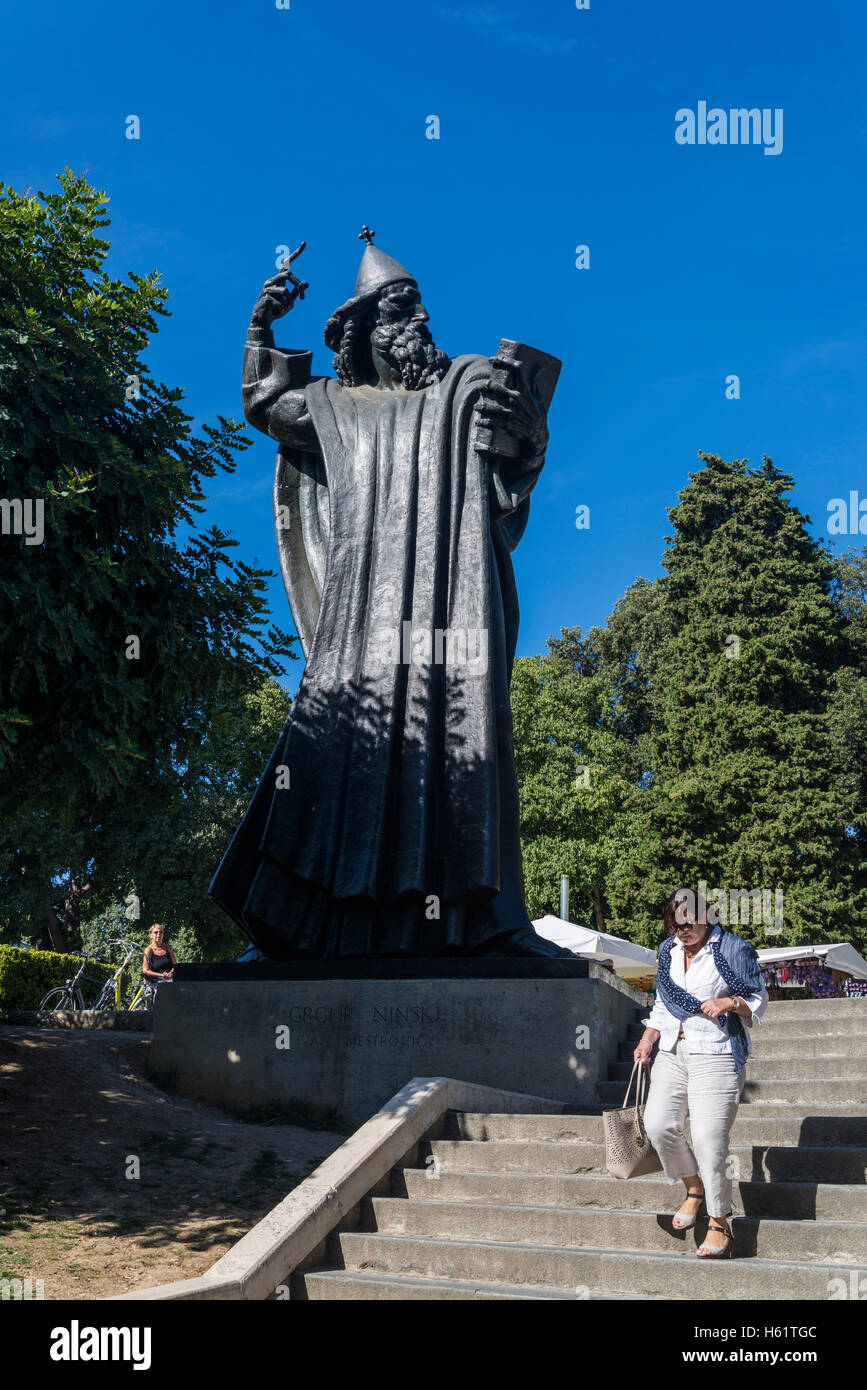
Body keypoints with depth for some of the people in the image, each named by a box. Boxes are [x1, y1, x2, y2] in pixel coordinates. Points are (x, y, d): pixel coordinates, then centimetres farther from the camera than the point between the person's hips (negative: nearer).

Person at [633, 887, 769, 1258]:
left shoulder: (733, 950, -4)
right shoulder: (668, 951, 13)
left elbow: (758, 1000, 1)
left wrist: (730, 1003, -18)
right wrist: (647, 1040, 12)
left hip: (715, 1056, -6)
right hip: (672, 1053, 6)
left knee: (709, 1138, -10)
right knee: (657, 1124, -8)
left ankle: (719, 1225, 3)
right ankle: (694, 1187, 18)